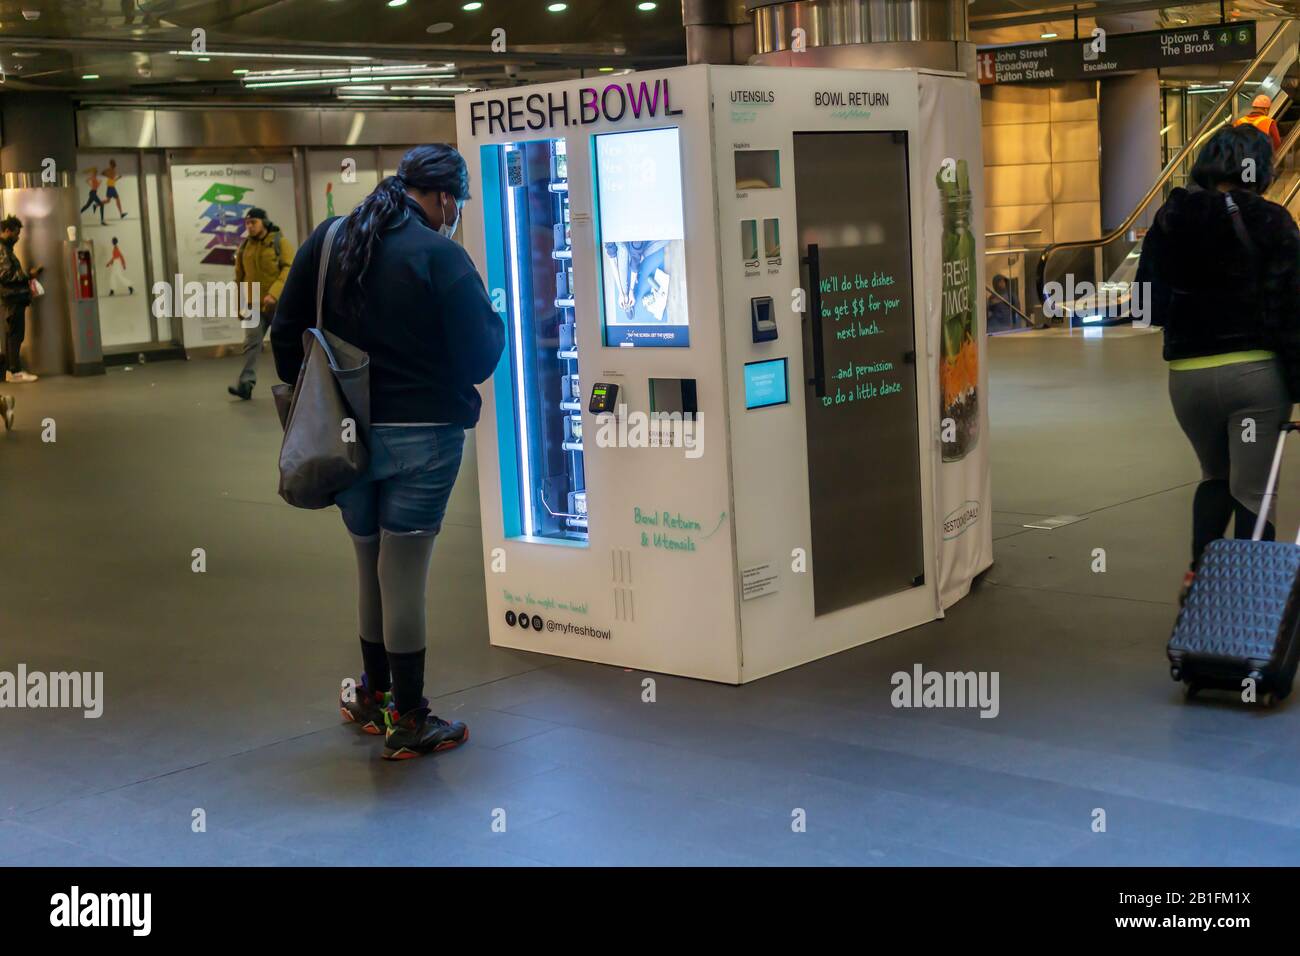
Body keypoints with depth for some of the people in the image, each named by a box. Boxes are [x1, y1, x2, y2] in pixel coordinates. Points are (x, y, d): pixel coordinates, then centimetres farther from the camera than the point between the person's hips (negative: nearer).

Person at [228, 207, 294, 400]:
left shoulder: (280, 242, -4)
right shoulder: (244, 247, 8)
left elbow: (289, 269, -15)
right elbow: (239, 277, 14)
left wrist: (274, 293, -26)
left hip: (279, 303, -3)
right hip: (254, 305, 3)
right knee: (251, 342, -10)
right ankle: (246, 384, -15)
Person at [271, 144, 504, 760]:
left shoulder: (328, 240, 6)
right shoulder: (440, 255, -12)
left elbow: (285, 333, 9)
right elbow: (478, 357, -12)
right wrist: (494, 317, 8)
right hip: (419, 438, -5)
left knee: (370, 567, 20)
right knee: (403, 576, 1)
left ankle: (374, 693, 33)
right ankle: (408, 722, 12)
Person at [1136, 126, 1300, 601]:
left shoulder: (1169, 222, 2)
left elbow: (1151, 305, 1)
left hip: (1187, 374, 3)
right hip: (1256, 370, -3)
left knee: (1215, 475, 24)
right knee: (1252, 491, 6)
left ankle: (1198, 572, 11)